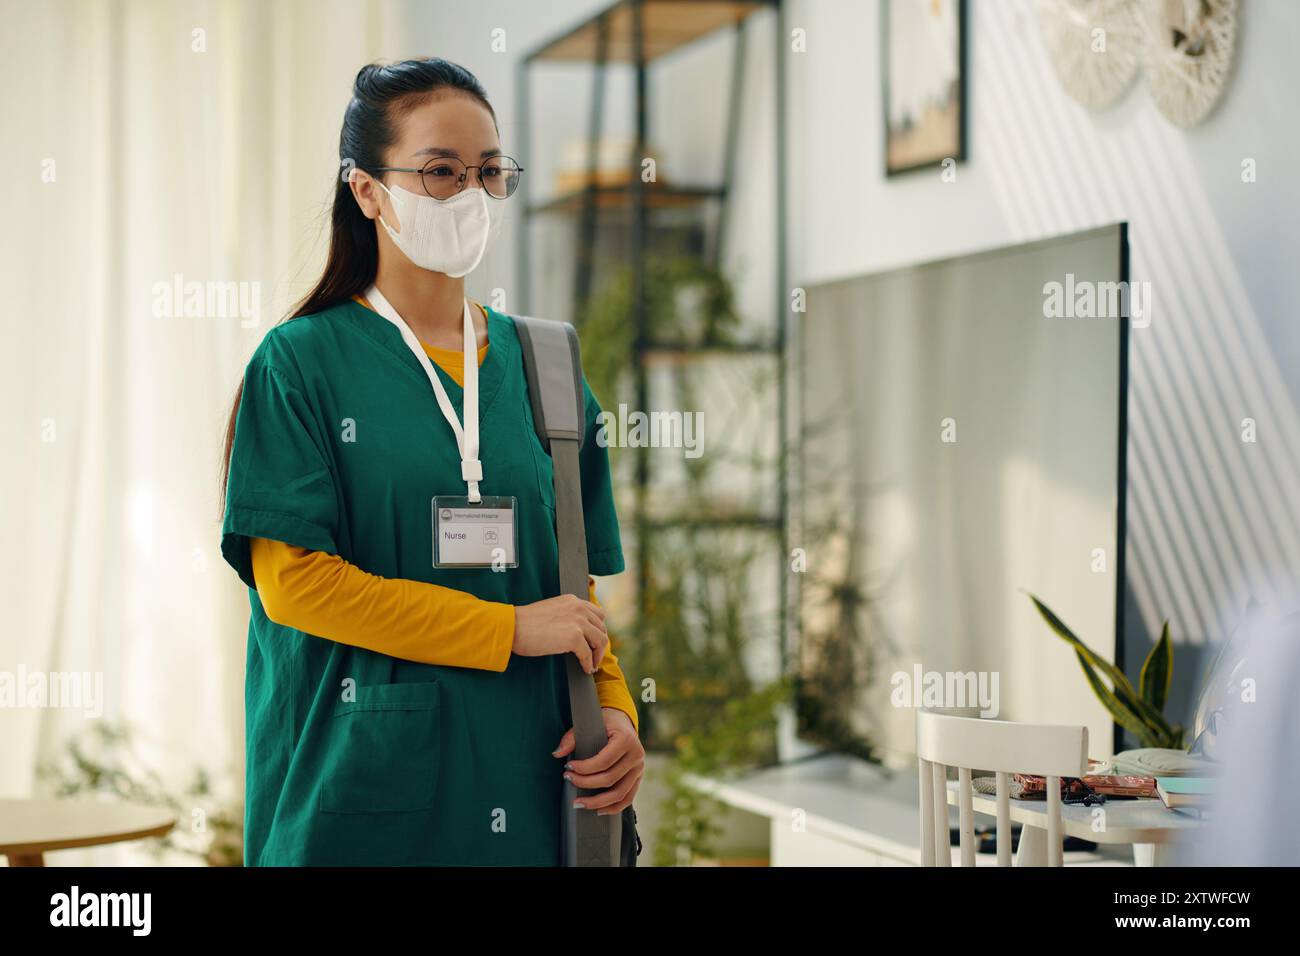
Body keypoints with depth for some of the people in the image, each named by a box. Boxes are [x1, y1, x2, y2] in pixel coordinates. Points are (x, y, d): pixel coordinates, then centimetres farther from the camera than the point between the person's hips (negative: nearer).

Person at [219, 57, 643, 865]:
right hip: (359, 790, -4)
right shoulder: (301, 362, -3)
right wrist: (510, 630, -13)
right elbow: (291, 580, -12)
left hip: (524, 785, 4)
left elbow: (577, 583, 11)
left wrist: (615, 707, -8)